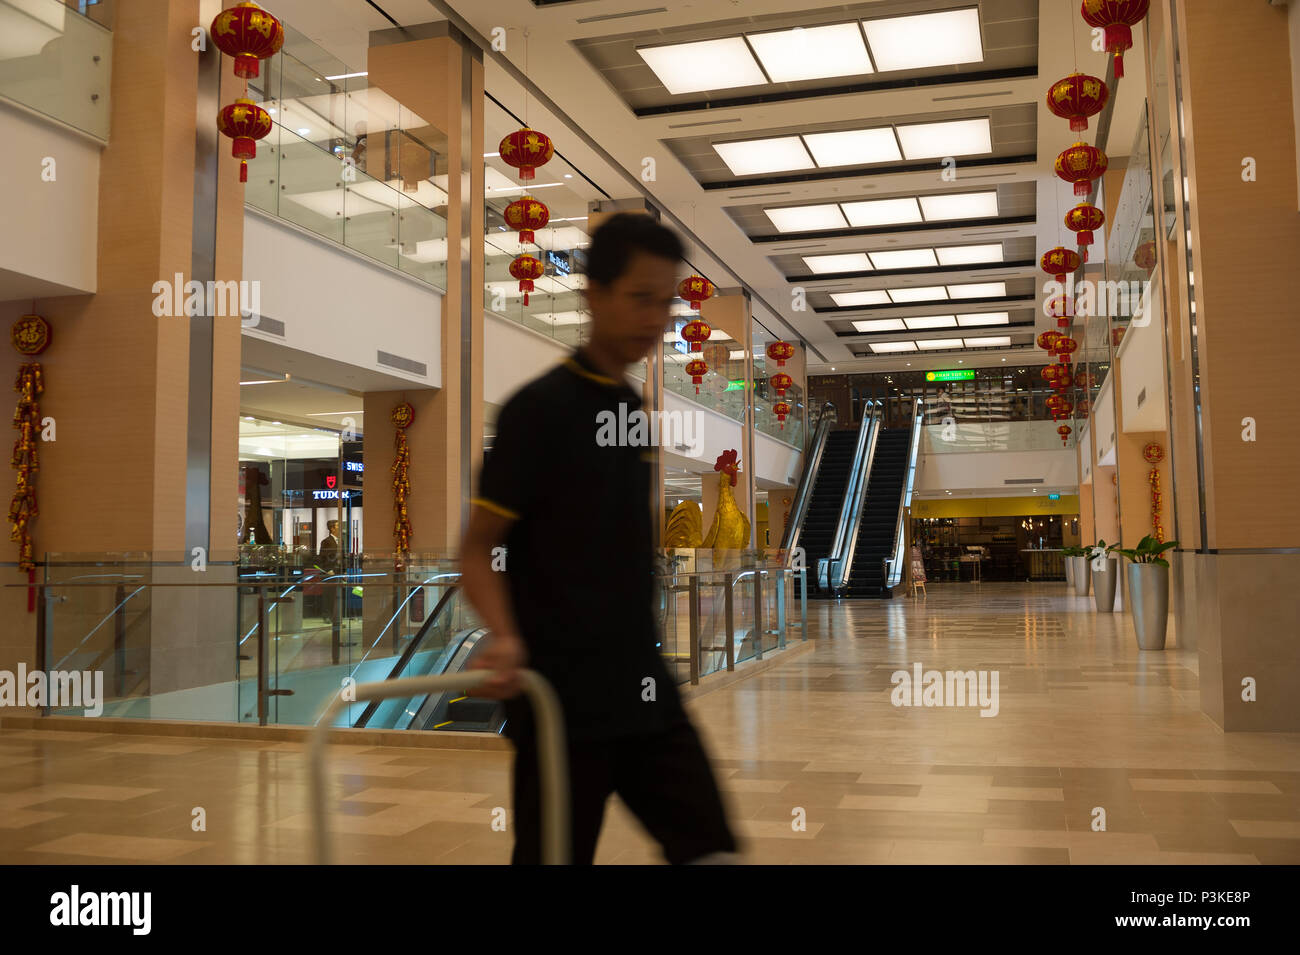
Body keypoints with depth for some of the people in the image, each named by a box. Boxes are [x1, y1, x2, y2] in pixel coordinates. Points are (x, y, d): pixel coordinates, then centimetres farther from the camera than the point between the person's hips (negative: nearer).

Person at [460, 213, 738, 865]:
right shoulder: (540, 407, -11)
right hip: (564, 702, -7)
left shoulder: (633, 408, 11)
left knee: (712, 850, 3)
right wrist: (505, 638, -27)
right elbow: (478, 547, -10)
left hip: (644, 695, 7)